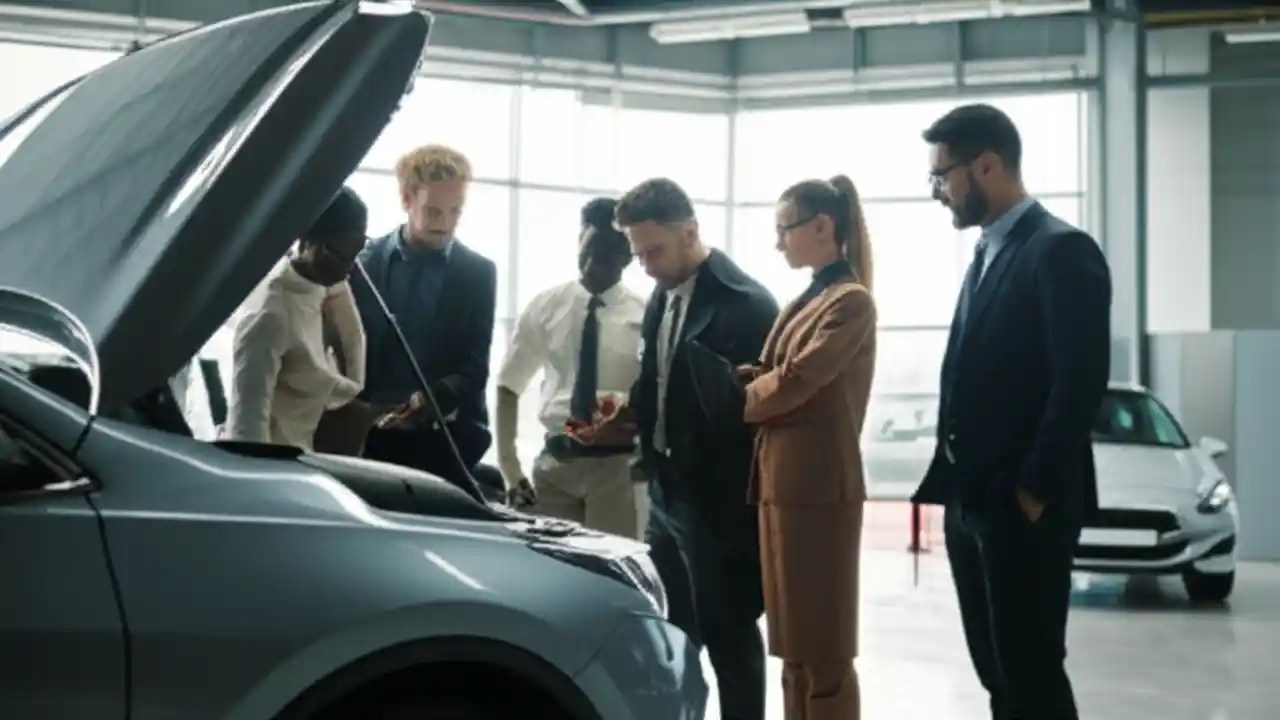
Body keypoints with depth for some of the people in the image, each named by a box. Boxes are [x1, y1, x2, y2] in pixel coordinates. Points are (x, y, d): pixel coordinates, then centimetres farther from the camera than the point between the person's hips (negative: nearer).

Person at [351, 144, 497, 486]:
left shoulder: (477, 273, 7)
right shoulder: (364, 263, 8)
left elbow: (475, 366, 2)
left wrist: (433, 399, -18)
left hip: (446, 437, 0)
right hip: (373, 432, 0)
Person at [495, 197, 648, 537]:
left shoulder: (645, 317, -3)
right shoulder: (546, 307, 3)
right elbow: (508, 386, 8)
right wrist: (509, 467, 2)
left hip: (616, 464, -2)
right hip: (555, 461, 2)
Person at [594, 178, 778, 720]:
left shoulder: (745, 302, -16)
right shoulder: (662, 296, 9)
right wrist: (633, 415, -1)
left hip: (717, 498, -8)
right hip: (667, 491, 8)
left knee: (728, 635, 4)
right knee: (668, 632, 14)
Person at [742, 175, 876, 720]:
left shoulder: (850, 302, -10)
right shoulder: (806, 301, 18)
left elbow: (794, 381, -17)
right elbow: (767, 373, 11)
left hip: (818, 484, -9)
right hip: (781, 482, 9)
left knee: (824, 651, -3)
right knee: (795, 647, 12)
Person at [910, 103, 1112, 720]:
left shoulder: (1061, 251, -13)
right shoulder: (988, 252, 16)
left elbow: (1082, 381, -19)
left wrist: (1036, 488, -17)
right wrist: (953, 481, 11)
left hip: (1022, 505, -9)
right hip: (972, 501, 9)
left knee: (1030, 671, -3)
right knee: (996, 667, 14)